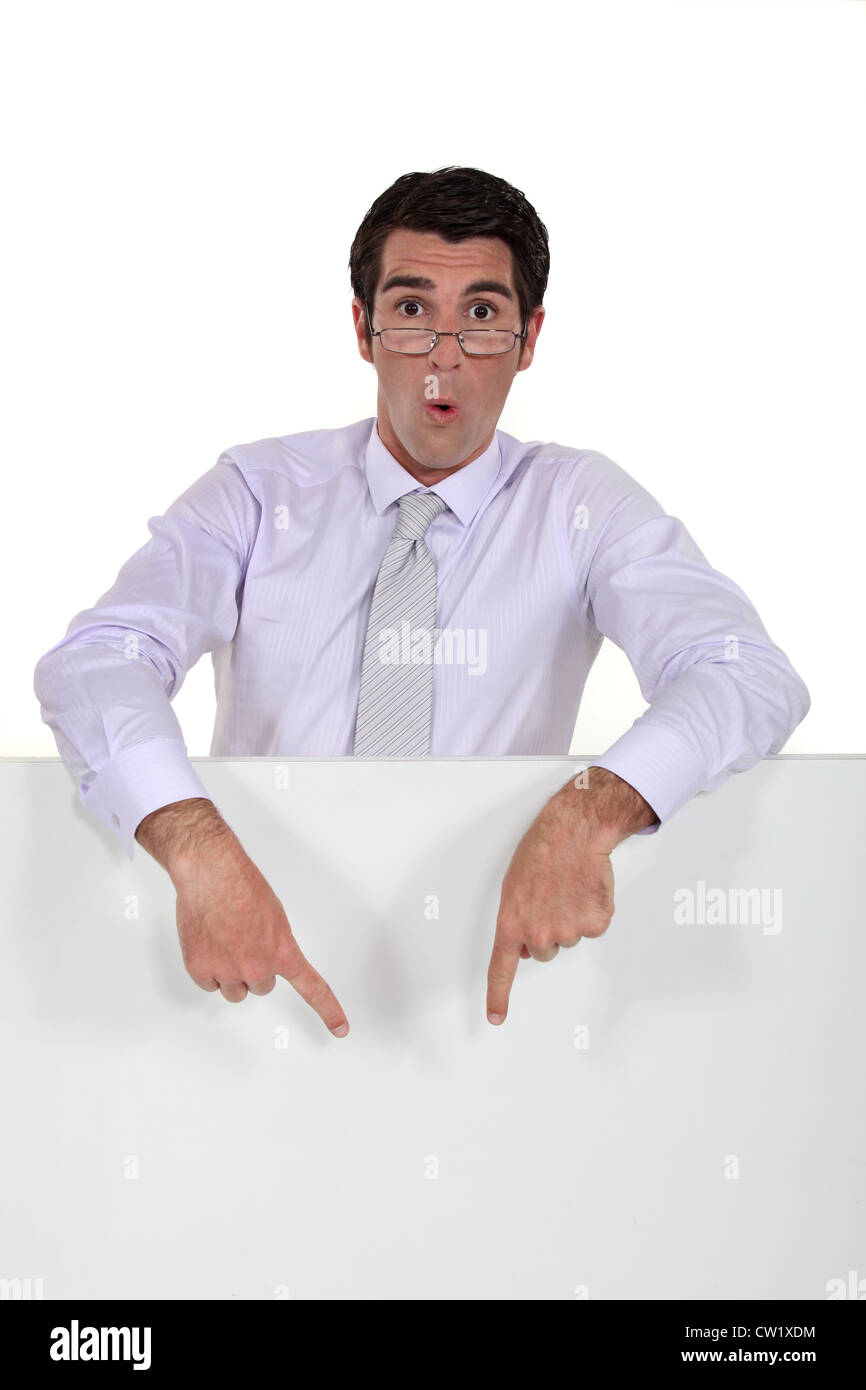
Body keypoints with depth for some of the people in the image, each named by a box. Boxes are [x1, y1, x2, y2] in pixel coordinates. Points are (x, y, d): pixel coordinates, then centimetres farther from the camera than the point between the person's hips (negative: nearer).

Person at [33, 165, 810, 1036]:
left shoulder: (580, 506, 3)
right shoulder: (259, 491, 4)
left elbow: (753, 677, -11)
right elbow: (92, 662, -11)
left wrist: (595, 809, -33)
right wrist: (197, 843, -32)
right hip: (267, 964, 1)